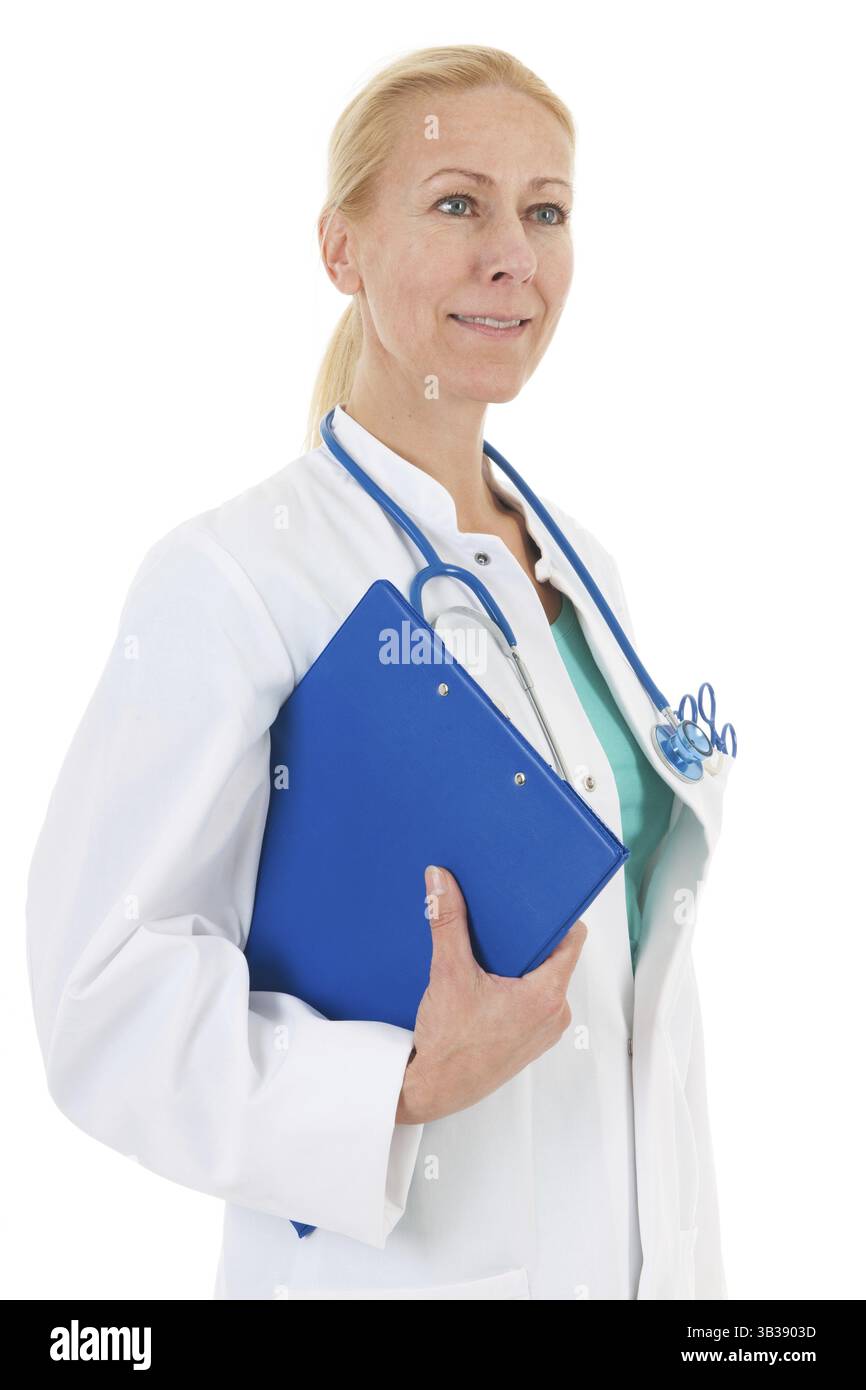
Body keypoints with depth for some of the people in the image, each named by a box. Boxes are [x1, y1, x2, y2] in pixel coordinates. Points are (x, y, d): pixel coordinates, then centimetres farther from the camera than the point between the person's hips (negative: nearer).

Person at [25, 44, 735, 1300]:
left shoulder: (581, 568, 5)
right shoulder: (232, 577, -17)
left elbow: (639, 939, 11)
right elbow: (107, 996, -19)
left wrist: (694, 1269, 11)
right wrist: (408, 1089, -30)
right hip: (397, 1263, -6)